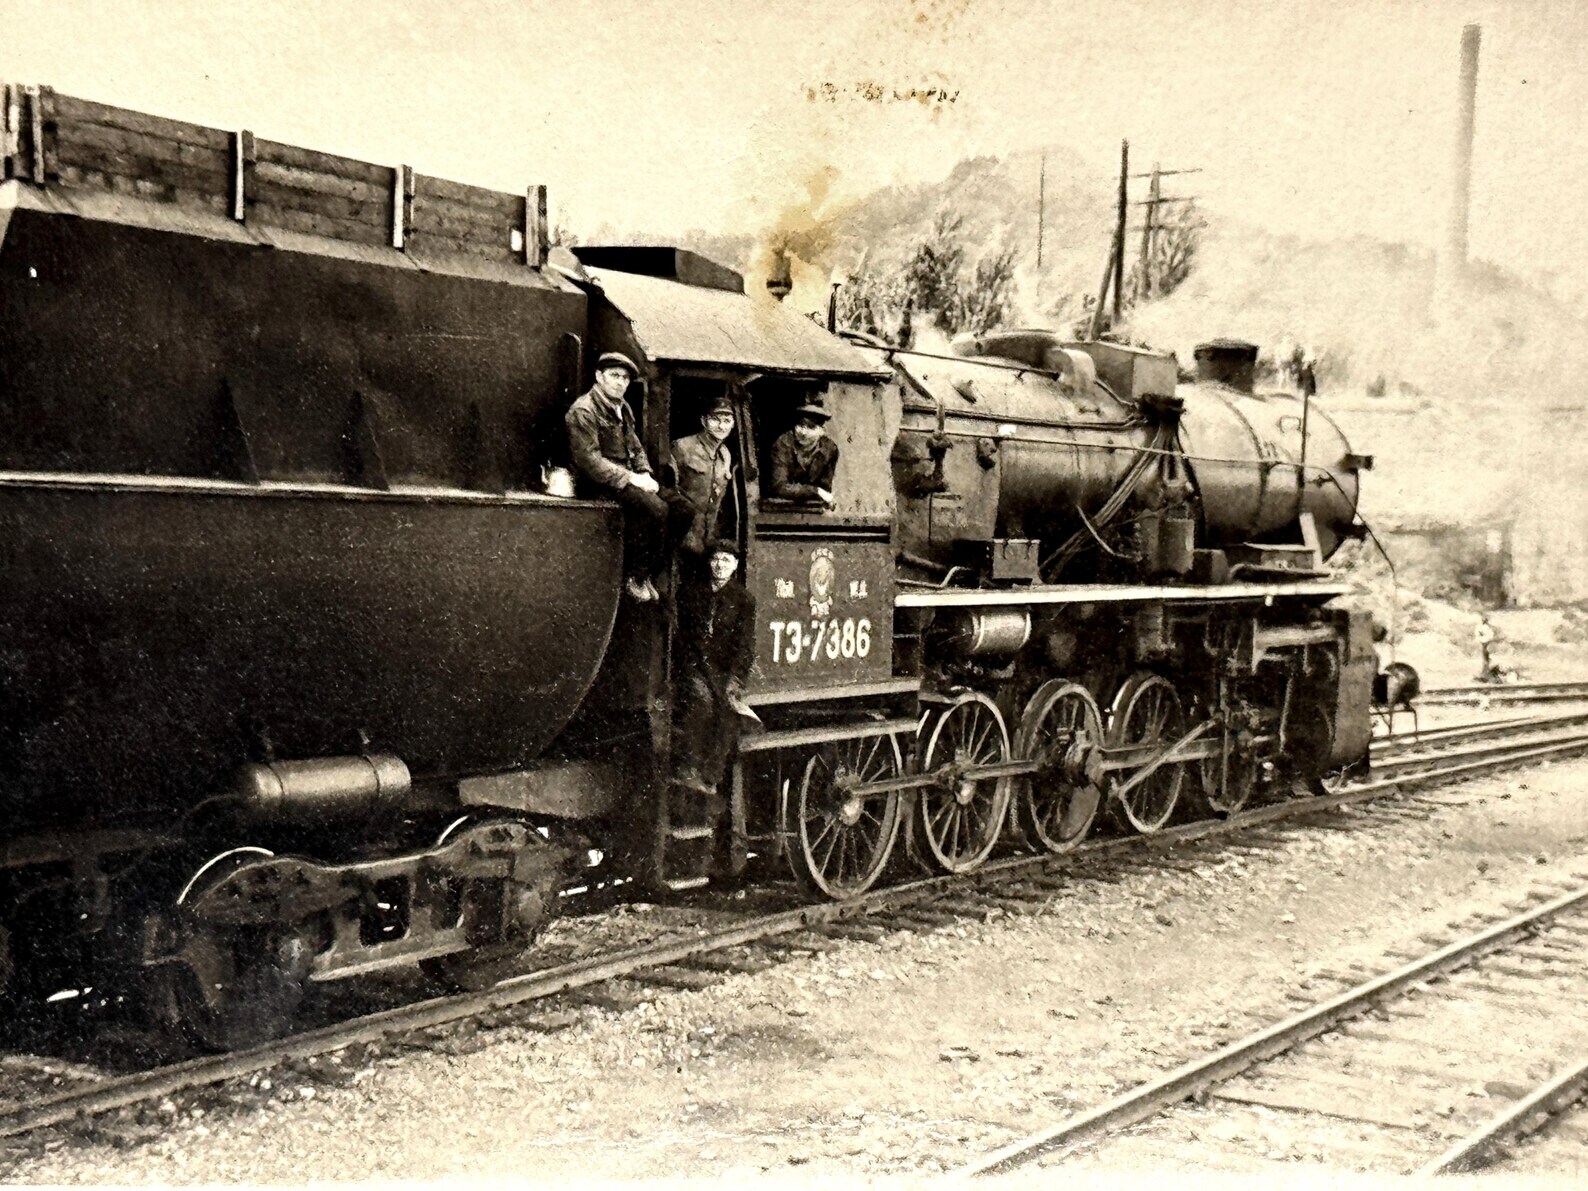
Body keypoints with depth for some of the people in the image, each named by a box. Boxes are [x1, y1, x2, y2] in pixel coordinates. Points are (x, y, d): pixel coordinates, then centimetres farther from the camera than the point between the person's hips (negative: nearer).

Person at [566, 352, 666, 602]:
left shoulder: (623, 409, 17)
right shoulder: (583, 412, -12)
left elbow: (636, 448, 23)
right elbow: (589, 460, -19)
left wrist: (645, 475, 1)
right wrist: (631, 479, -21)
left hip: (625, 479, 8)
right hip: (598, 485, -8)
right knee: (655, 507, -28)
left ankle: (651, 574, -5)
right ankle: (636, 578, -14)